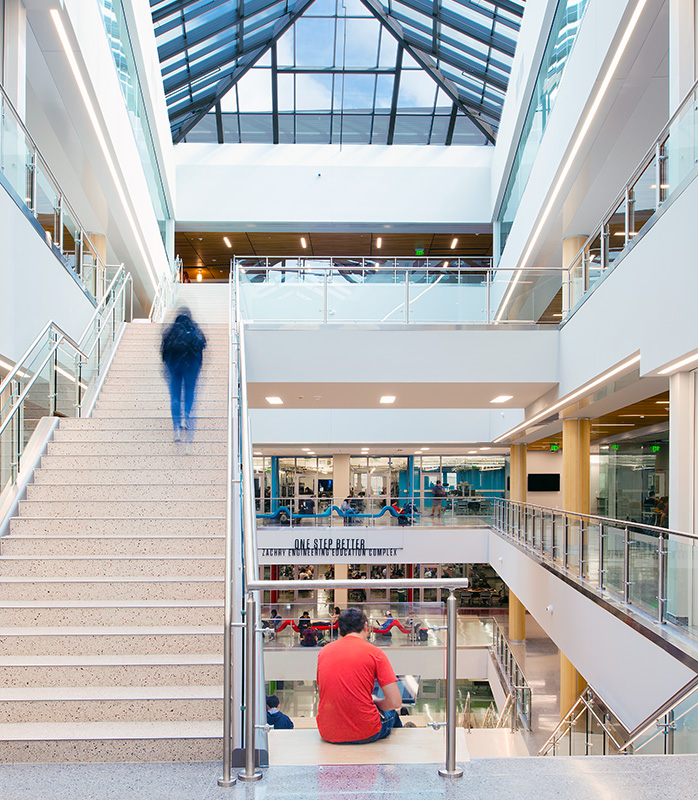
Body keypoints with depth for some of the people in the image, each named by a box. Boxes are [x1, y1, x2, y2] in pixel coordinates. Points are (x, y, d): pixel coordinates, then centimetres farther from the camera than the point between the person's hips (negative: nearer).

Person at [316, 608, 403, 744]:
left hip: (327, 734, 4)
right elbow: (395, 702, -10)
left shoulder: (324, 651, 4)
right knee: (391, 714, 30)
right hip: (365, 735, -4)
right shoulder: (375, 653, -7)